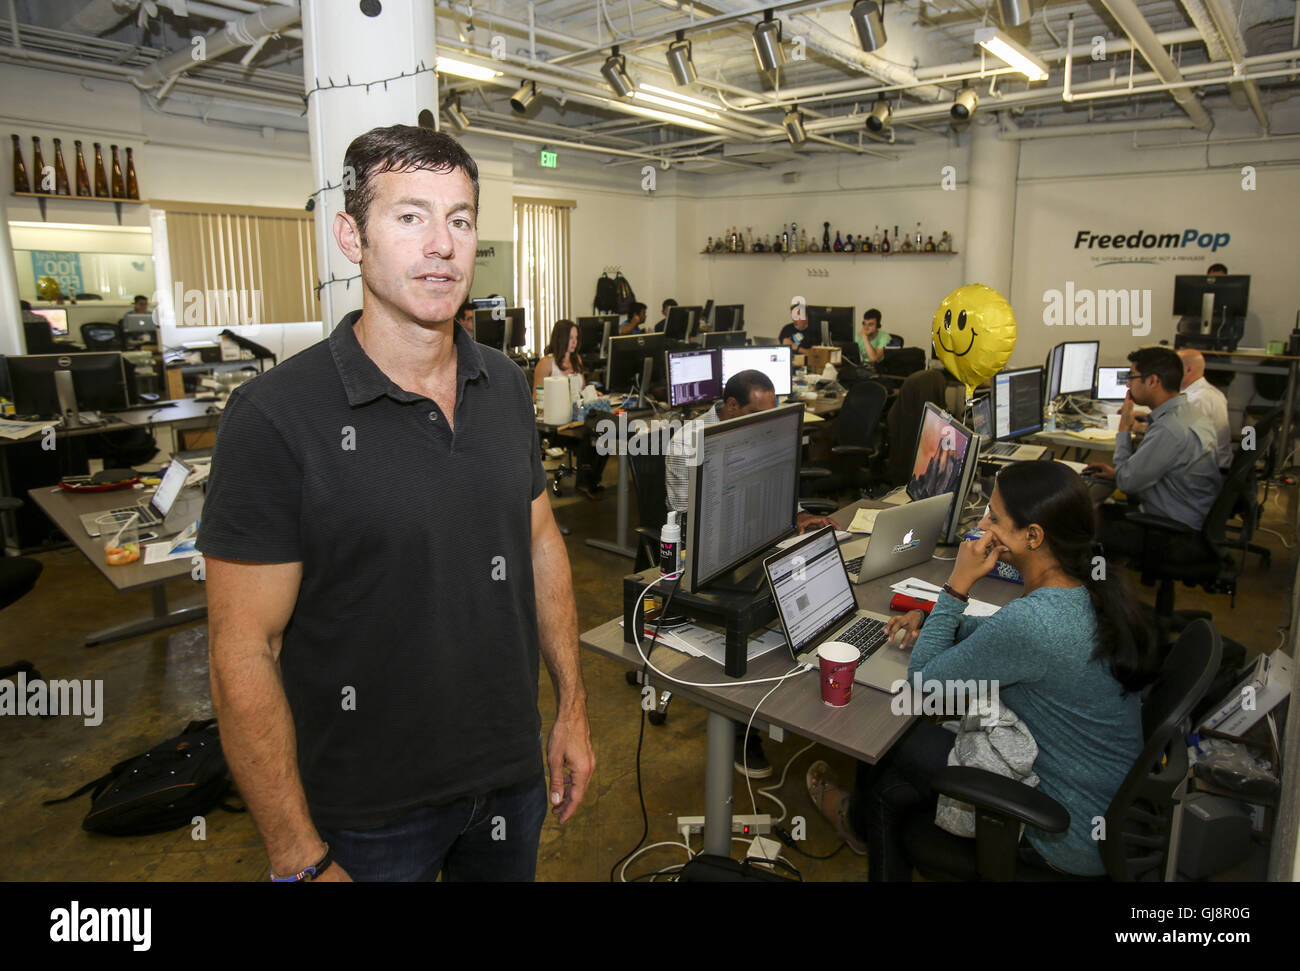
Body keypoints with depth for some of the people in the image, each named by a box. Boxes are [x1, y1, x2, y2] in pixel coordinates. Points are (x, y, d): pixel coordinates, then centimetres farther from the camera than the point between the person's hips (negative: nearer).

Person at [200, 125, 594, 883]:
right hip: (368, 813, -5)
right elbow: (244, 655, -16)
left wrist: (572, 706, 7)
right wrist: (300, 859, -14)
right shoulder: (276, 417, -19)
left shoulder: (507, 385, -1)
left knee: (513, 869, 26)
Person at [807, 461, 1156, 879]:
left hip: (1073, 842, -8)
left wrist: (957, 586, -20)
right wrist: (932, 618, 7)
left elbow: (922, 683, -20)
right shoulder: (1092, 586, -6)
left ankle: (860, 819, 40)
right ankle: (867, 821, 40)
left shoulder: (1030, 621, -34)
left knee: (903, 741, 7)